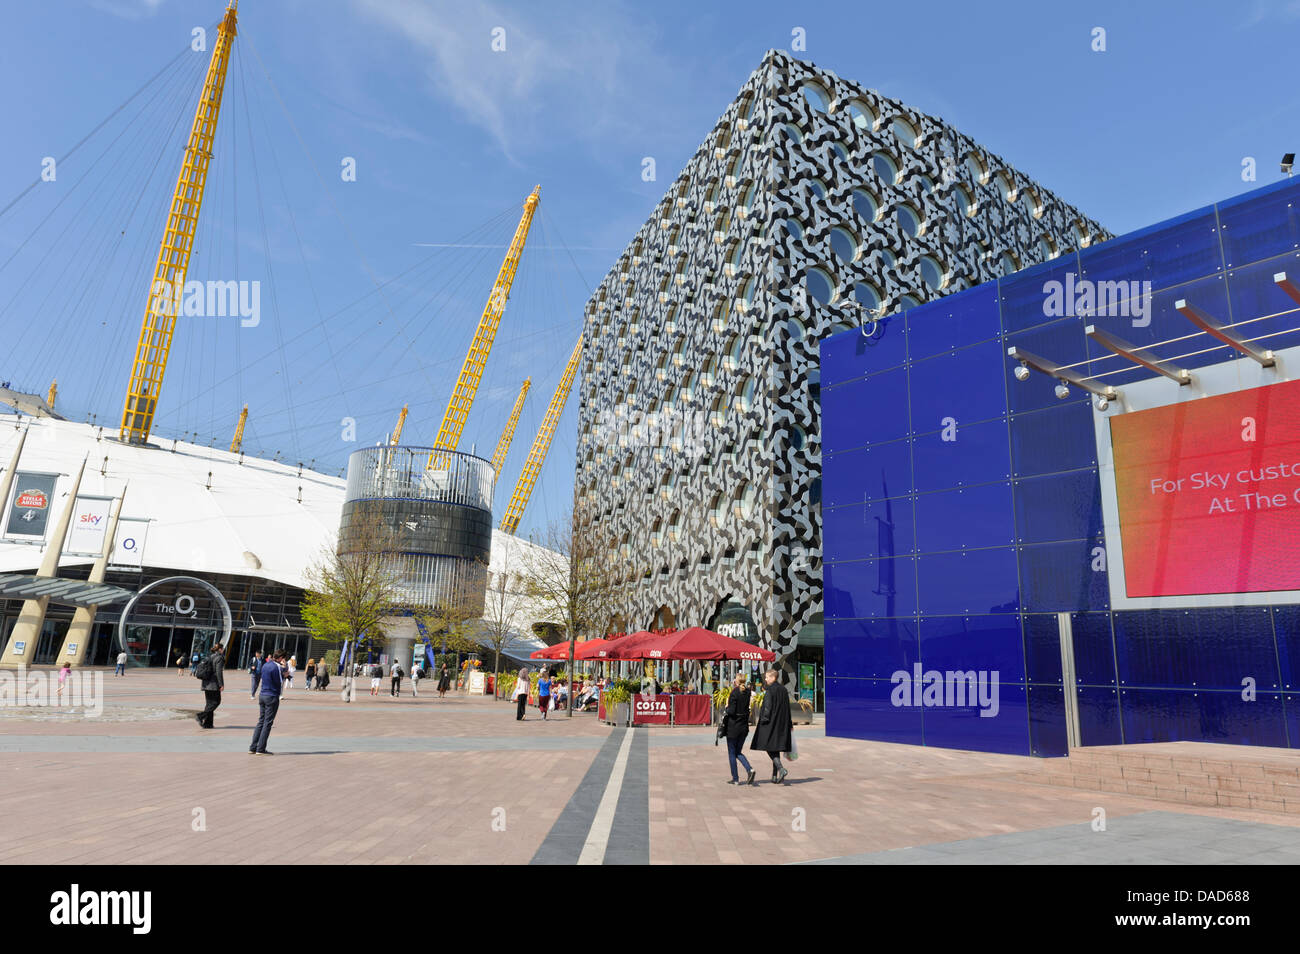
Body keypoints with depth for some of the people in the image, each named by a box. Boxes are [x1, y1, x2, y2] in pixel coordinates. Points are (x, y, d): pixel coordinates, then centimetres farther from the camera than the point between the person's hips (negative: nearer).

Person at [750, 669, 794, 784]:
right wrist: (789, 723, 21)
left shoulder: (770, 690, -13)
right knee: (776, 748, 13)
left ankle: (781, 769, -20)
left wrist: (762, 722, -12)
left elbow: (767, 707, -17)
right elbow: (787, 707, 14)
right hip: (781, 723, 7)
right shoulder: (783, 689, 9)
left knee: (770, 748, -1)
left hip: (771, 722, -7)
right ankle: (775, 776, 15)